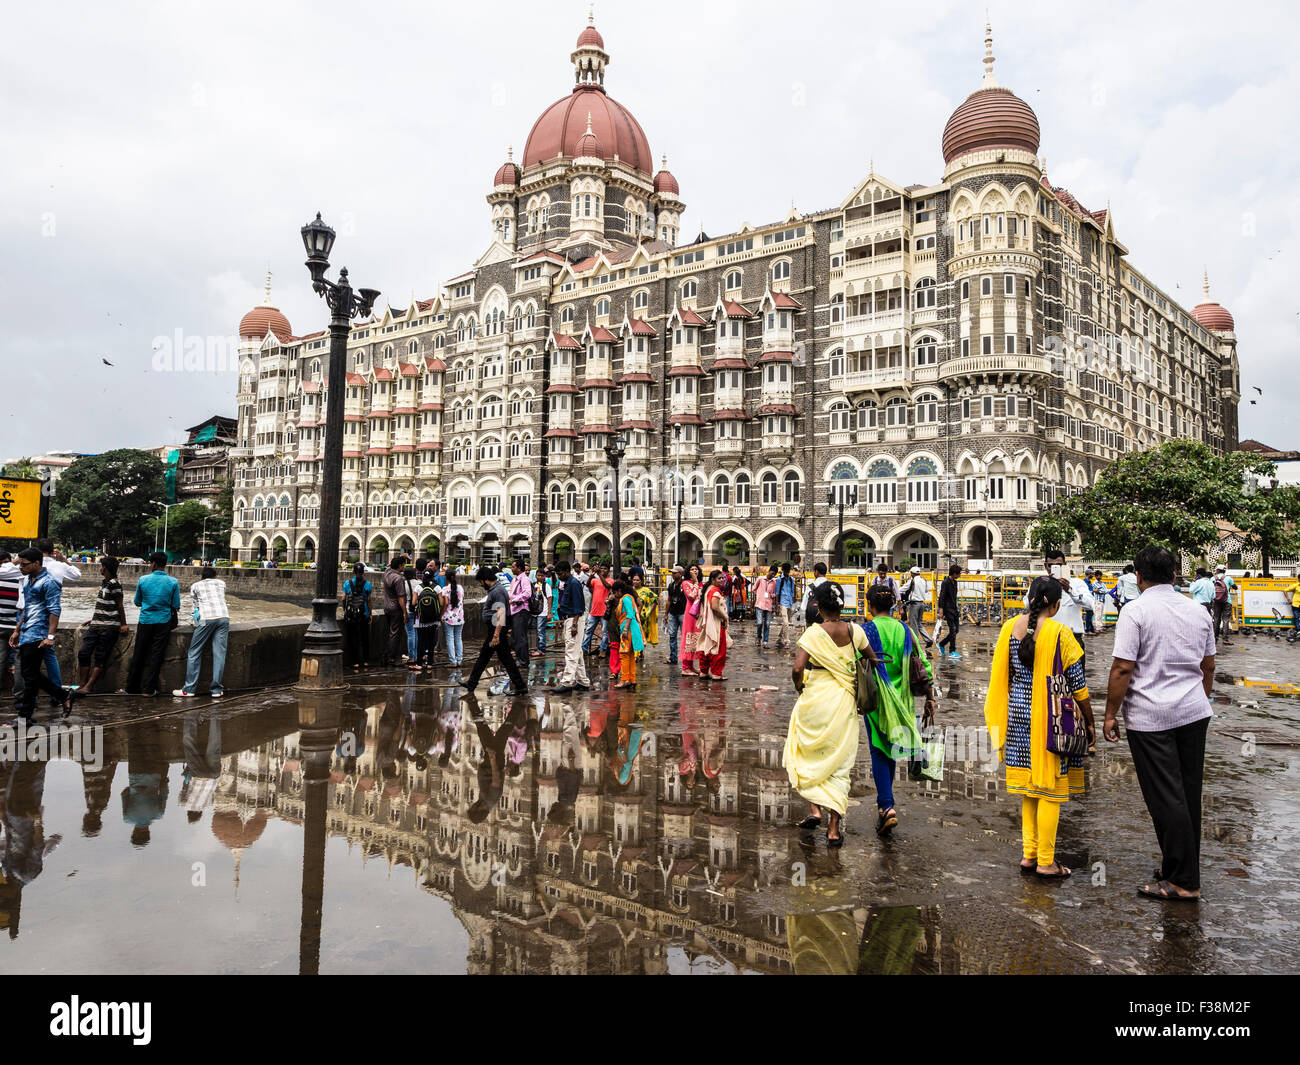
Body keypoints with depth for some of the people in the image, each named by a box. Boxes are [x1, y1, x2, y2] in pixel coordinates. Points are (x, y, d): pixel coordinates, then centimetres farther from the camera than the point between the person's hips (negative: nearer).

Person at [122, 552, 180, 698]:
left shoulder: (143, 580, -6)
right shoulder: (173, 582, -8)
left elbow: (137, 602, 6)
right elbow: (176, 605, -2)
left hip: (145, 621, 0)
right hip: (163, 622, 0)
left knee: (138, 655, 11)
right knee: (156, 655, 4)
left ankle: (132, 687, 20)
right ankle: (148, 689, 7)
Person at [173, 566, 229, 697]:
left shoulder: (195, 586, 19)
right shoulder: (221, 583, 25)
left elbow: (196, 604, 18)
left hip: (206, 618, -2)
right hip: (223, 617, 2)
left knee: (194, 653, 5)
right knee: (219, 653, 2)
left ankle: (189, 689, 5)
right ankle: (216, 689, 2)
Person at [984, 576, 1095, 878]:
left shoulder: (1010, 627, 1)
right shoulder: (1060, 633, -14)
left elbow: (1001, 676, 10)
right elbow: (1077, 684, -9)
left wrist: (1000, 719, 21)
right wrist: (1089, 723, 3)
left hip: (1018, 714, 5)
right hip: (1050, 717, -5)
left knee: (1029, 788, 16)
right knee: (1050, 790, 4)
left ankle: (1028, 855, 22)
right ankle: (1046, 862, 11)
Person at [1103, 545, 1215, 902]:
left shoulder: (1135, 611, -12)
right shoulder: (1198, 611, 7)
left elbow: (1123, 668, -16)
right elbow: (1208, 666, 16)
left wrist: (1110, 714, -7)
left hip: (1150, 716, -6)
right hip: (1194, 712, 6)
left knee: (1166, 799, 0)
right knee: (1188, 793, 14)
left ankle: (1183, 881, 6)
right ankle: (1181, 867, 25)